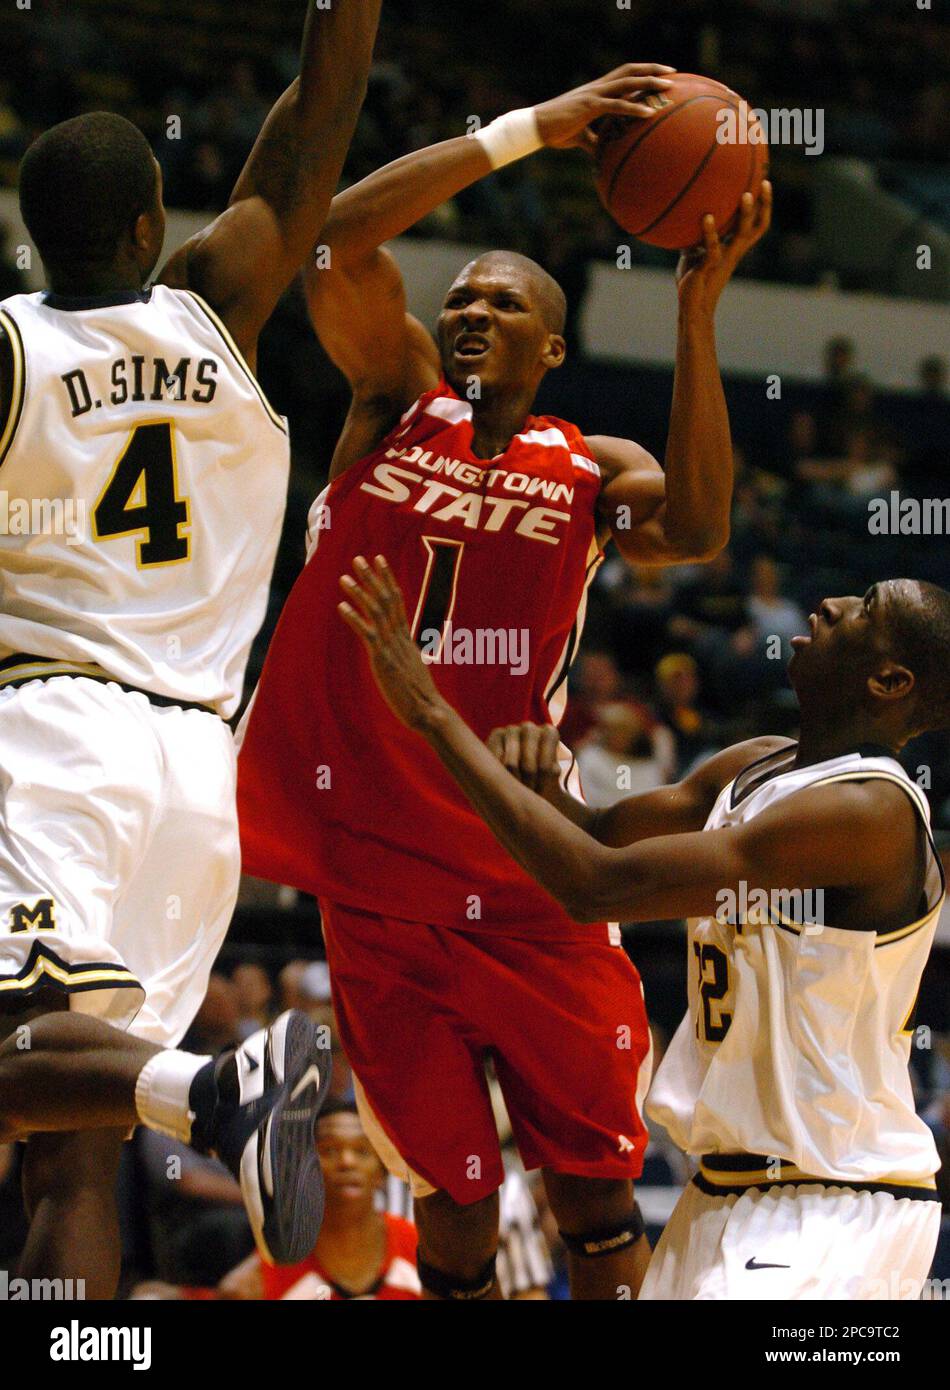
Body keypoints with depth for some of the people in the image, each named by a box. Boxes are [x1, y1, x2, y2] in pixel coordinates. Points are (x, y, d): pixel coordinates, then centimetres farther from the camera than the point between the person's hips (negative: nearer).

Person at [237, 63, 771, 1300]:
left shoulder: (592, 469, 5)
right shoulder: (396, 397, 8)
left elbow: (697, 531, -18)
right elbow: (337, 240, -9)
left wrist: (698, 313, -21)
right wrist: (525, 131, -14)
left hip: (526, 882, 0)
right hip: (376, 872, 0)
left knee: (594, 1182, 3)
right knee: (451, 1200, 5)